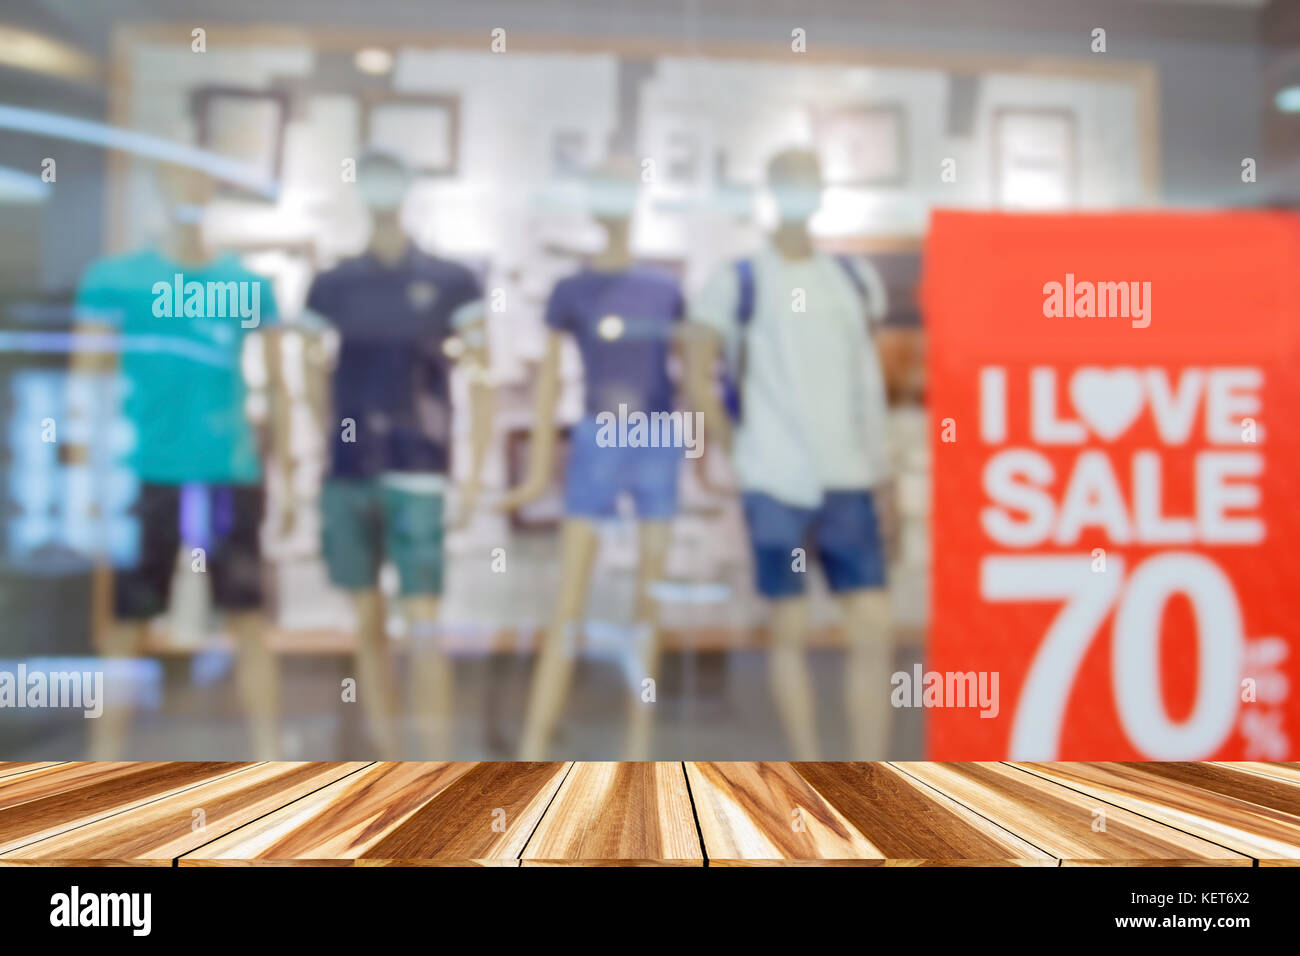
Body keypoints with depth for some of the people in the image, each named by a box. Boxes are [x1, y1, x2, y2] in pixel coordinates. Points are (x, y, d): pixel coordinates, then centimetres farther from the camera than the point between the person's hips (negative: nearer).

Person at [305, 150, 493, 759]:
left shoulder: (452, 283, 1)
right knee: (368, 623, 10)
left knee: (423, 629, -7)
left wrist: (475, 474, -5)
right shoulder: (331, 286, 8)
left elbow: (479, 381, 1)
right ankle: (389, 764, 24)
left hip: (416, 475, -3)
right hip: (344, 474, 3)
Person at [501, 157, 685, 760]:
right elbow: (549, 378, 2)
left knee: (649, 606, 6)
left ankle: (639, 750, 16)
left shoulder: (666, 292, 8)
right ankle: (532, 754, -2)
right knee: (568, 608, -6)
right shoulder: (570, 291, 1)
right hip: (596, 448, -2)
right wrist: (539, 470, -2)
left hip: (658, 449, 3)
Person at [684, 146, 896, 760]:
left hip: (849, 481, 4)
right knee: (790, 631, 4)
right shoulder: (739, 282, -1)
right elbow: (699, 376, -1)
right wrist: (738, 453, -4)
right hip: (776, 484, -4)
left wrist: (878, 462, 13)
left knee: (873, 630, 0)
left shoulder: (854, 279, 13)